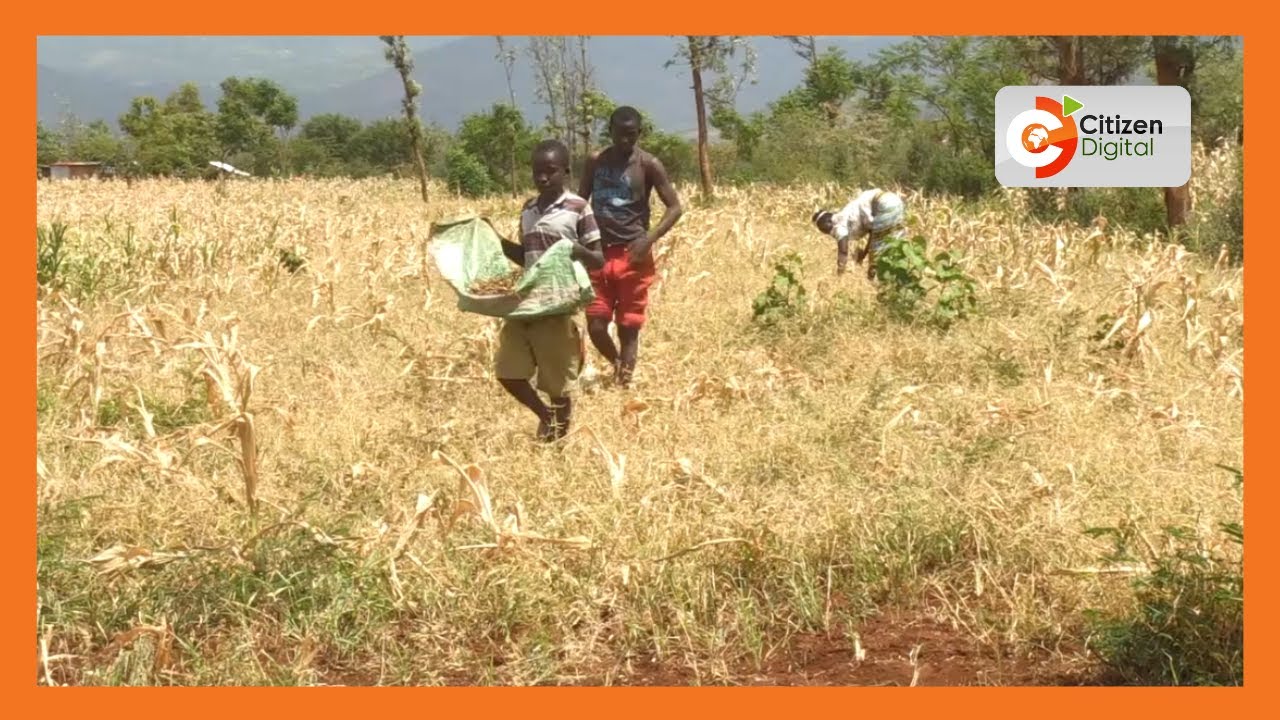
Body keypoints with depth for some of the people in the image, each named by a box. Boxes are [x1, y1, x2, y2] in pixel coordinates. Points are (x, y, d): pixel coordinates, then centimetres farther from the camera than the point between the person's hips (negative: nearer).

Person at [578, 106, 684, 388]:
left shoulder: (648, 165, -5)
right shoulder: (595, 162, 5)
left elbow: (675, 207, -5)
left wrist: (649, 239, -19)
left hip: (632, 256, -3)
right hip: (599, 253, 3)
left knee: (628, 327, 1)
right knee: (595, 326, 1)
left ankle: (625, 381, 9)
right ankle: (618, 365, 29)